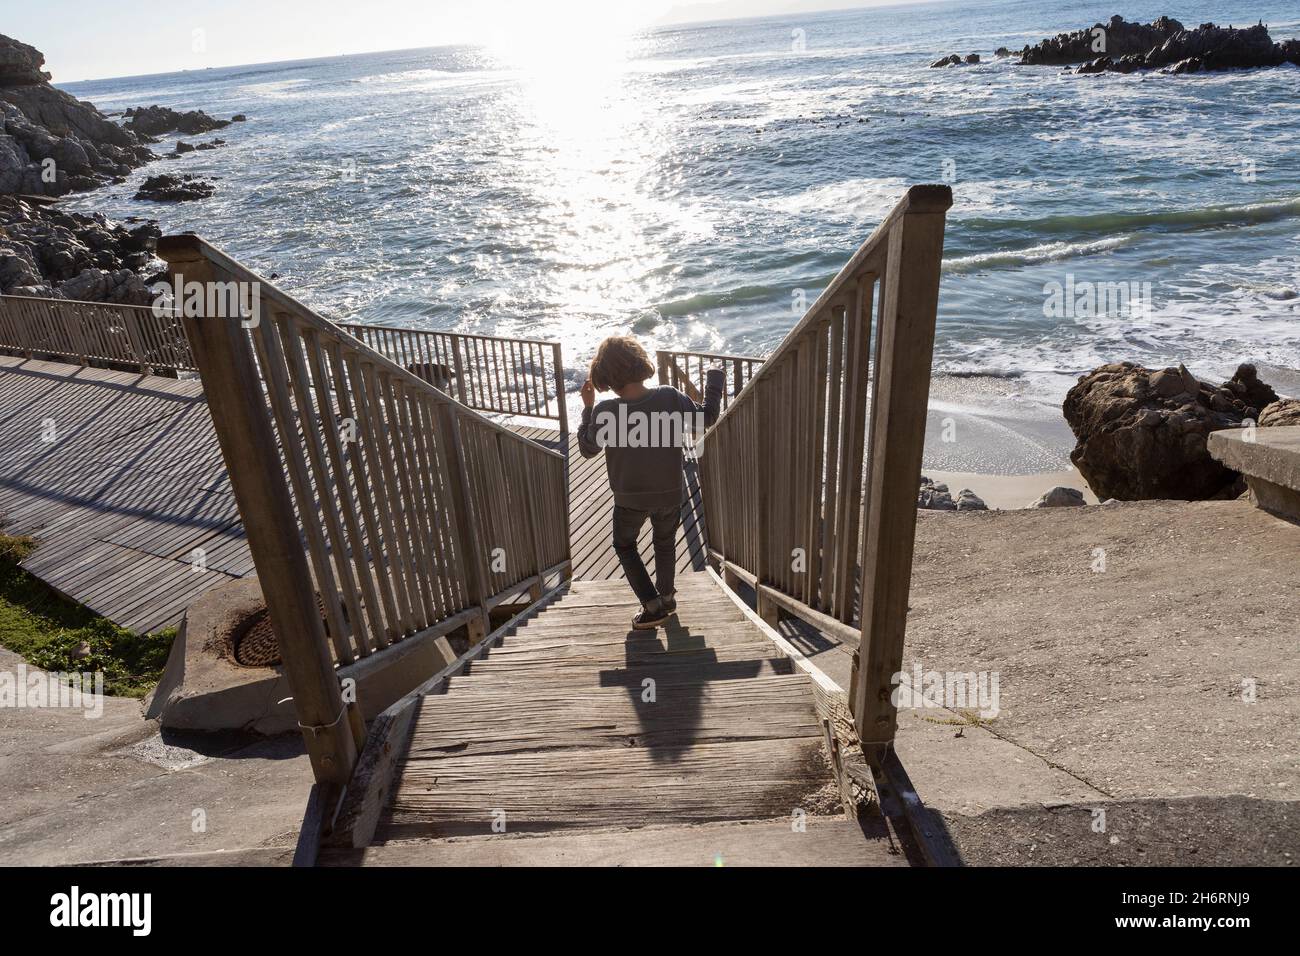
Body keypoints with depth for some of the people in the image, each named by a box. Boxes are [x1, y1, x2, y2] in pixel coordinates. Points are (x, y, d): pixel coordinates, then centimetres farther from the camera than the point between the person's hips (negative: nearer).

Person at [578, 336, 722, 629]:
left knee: (625, 545, 24)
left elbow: (587, 448, -6)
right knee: (665, 543, 27)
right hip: (670, 493, 2)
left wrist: (588, 408, 3)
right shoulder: (670, 397, -21)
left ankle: (653, 606, 18)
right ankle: (667, 596, 45)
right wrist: (715, 378, 11)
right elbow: (707, 417, -3)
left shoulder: (605, 412, -24)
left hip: (630, 498, -2)